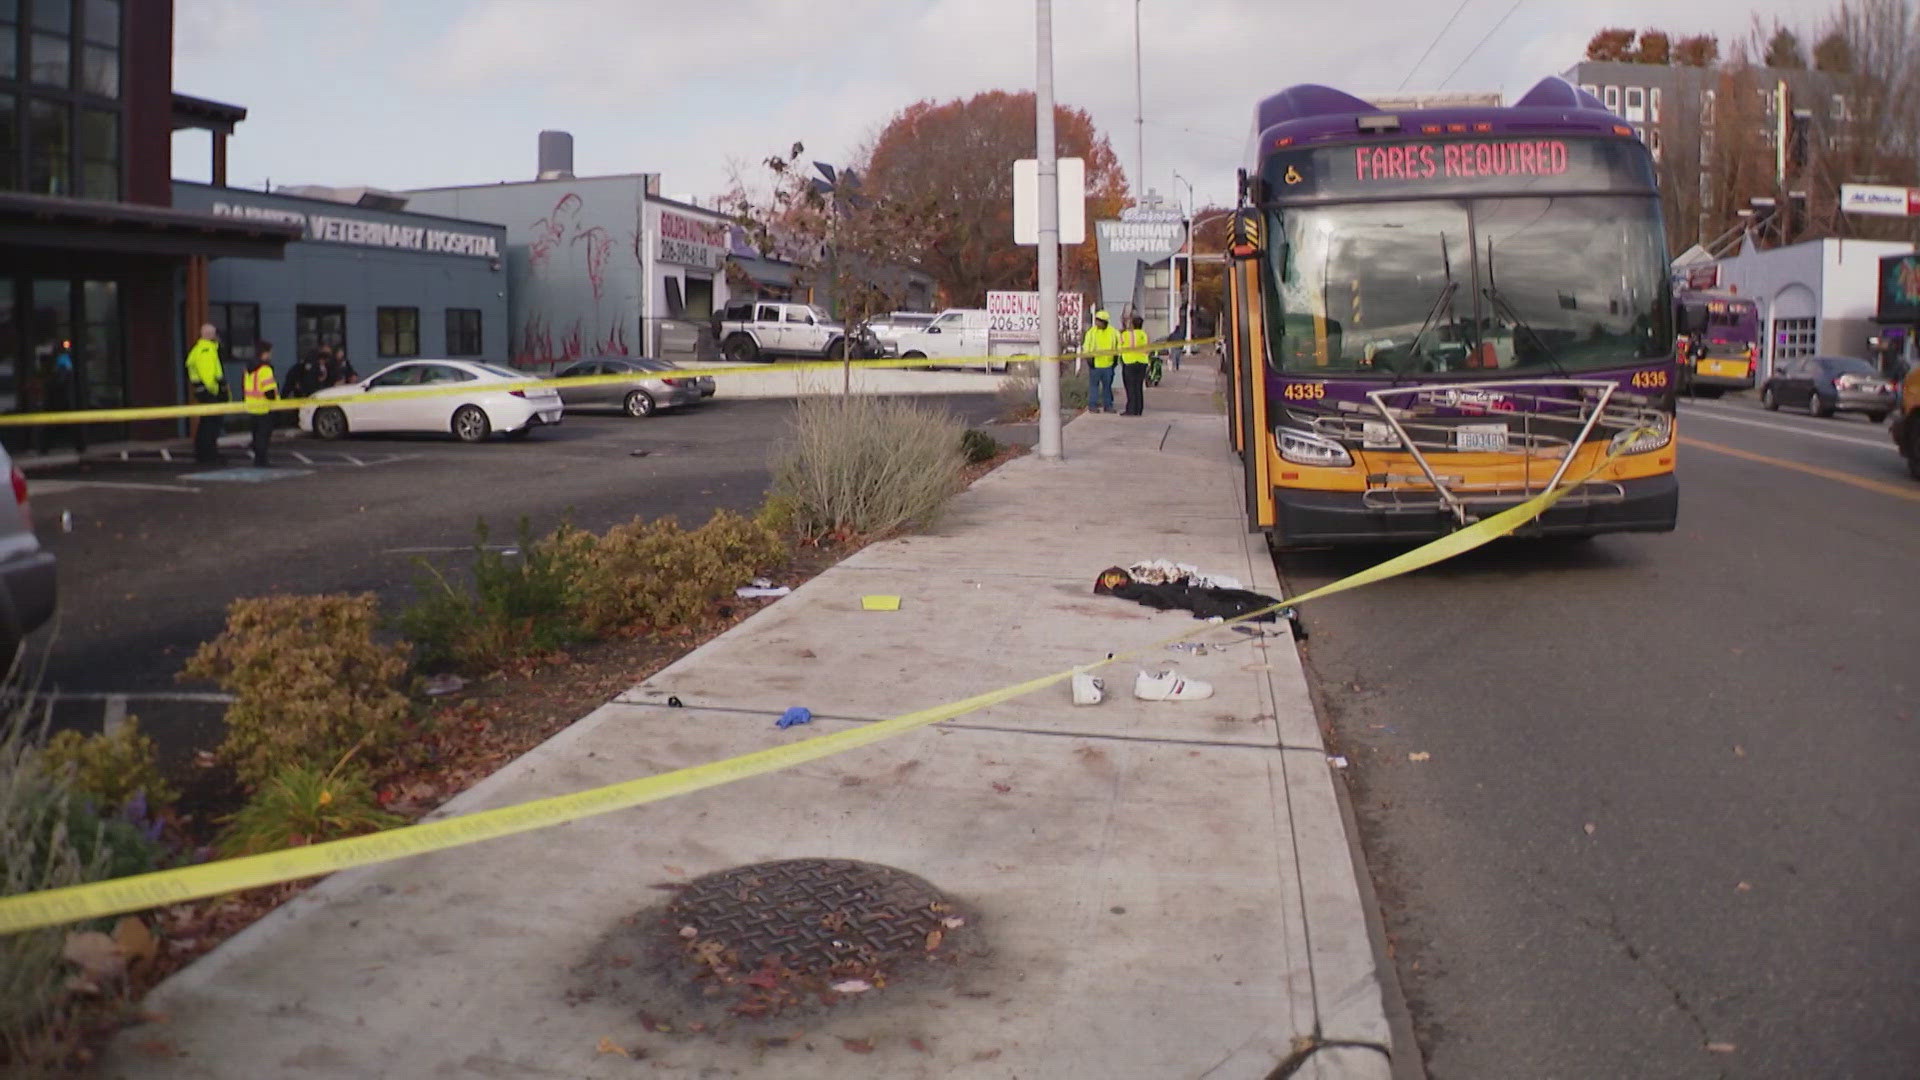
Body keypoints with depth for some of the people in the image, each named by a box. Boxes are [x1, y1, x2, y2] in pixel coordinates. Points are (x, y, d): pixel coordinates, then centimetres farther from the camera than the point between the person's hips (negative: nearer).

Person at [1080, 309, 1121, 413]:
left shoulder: (1113, 332, 2)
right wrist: (1088, 358, -8)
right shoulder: (1092, 331, -2)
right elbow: (1086, 346, 0)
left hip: (1108, 363, 2)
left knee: (1107, 385, 9)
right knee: (1094, 384, 1)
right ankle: (1092, 405, 6)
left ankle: (1108, 405, 16)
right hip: (1095, 363, -2)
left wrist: (1116, 356, 9)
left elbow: (1118, 344, 14)